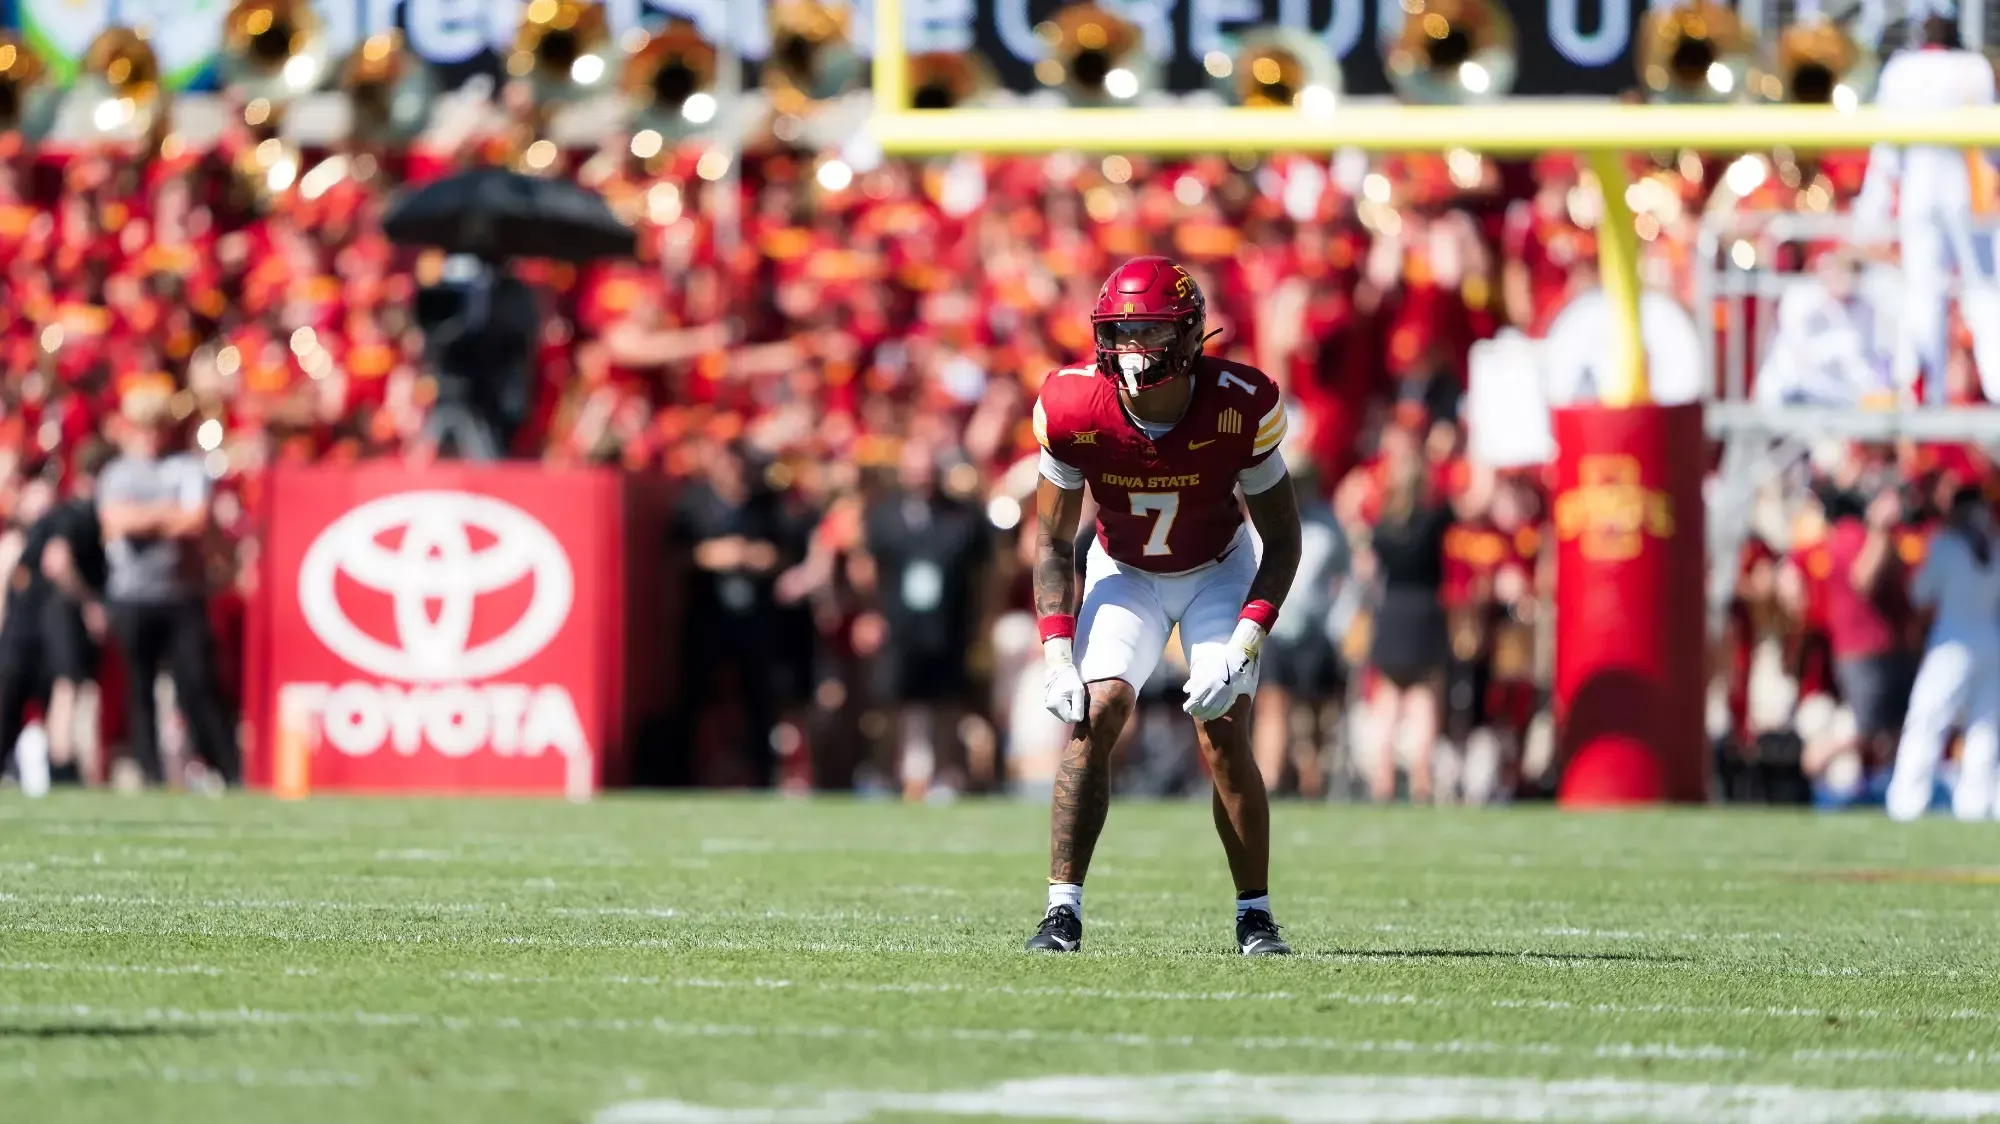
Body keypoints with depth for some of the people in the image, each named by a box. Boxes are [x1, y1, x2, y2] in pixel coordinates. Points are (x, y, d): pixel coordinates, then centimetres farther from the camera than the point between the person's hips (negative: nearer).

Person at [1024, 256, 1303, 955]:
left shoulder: (1240, 407, -27)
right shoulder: (1073, 409, -24)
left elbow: (1282, 539, -16)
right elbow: (1053, 540, -10)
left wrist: (1242, 648, -27)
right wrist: (1058, 655, -20)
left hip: (1220, 572, -1)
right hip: (1124, 574, 1)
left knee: (1223, 735, -16)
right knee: (1094, 716, -19)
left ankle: (1255, 916, -1)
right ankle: (1062, 910, -15)